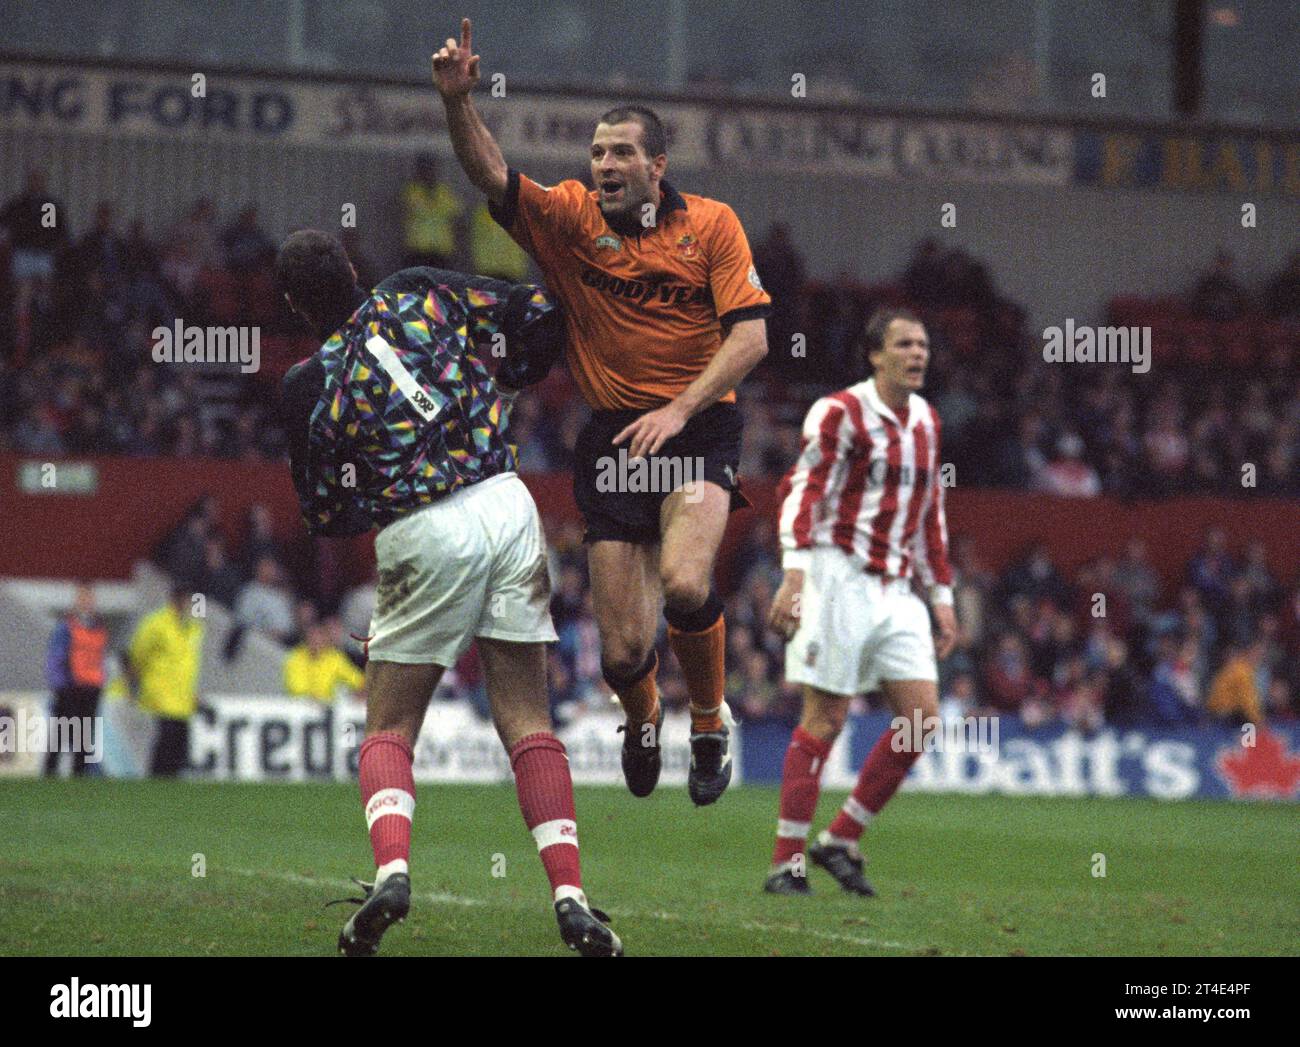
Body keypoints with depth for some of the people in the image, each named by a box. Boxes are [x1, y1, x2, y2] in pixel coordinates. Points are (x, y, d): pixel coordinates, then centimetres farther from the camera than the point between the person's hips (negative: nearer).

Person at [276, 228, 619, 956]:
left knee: (388, 733, 10)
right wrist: (503, 389, 23)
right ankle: (570, 894, -5)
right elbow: (539, 315, 8)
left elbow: (327, 516, 6)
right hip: (505, 504, 2)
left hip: (423, 539, -2)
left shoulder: (308, 386, 1)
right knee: (528, 724, 6)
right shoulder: (419, 294, 5)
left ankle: (391, 869, -15)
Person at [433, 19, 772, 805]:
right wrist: (457, 101, -27)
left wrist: (677, 412, -18)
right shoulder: (571, 218, 4)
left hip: (698, 426, -2)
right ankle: (642, 716, 36)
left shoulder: (711, 224, -1)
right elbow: (493, 176, -9)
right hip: (613, 437, 2)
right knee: (622, 648, -2)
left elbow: (750, 335, -8)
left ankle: (711, 723, -1)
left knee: (685, 582, -29)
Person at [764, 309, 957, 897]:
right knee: (824, 721, -7)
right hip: (841, 578, -7)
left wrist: (942, 596, 19)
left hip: (895, 589, 7)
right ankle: (786, 863, 0)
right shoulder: (841, 412, -7)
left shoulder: (925, 422, 15)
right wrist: (794, 574, -25)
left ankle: (841, 841, 8)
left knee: (922, 715, -3)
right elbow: (802, 492, -14)